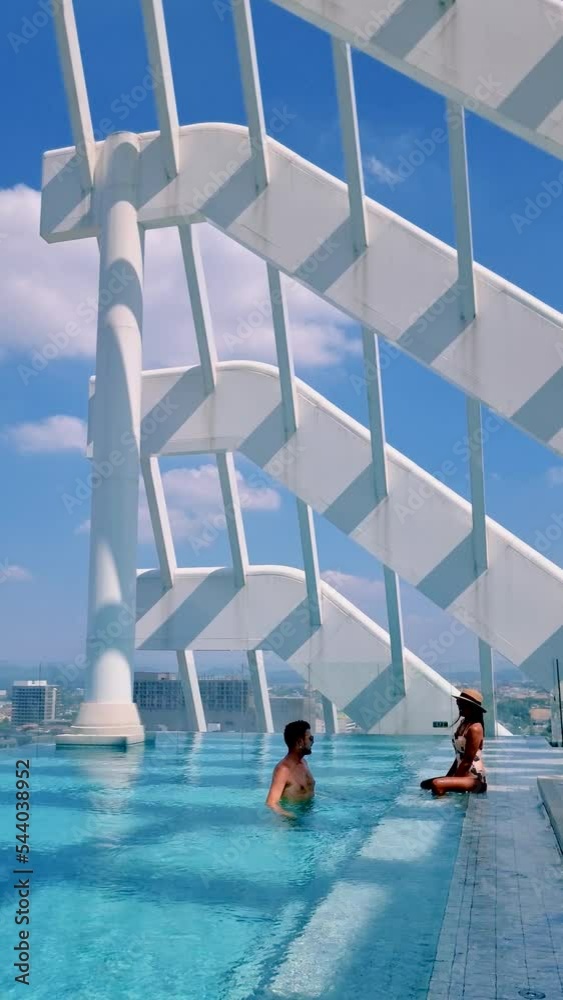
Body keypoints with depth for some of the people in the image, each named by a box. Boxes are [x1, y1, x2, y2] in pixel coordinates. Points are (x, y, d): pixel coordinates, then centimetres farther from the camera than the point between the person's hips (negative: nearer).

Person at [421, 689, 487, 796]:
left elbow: (468, 761, -18)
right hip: (463, 774, 10)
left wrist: (452, 780, -16)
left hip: (474, 778, -10)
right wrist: (447, 777, 12)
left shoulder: (475, 728, -16)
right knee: (425, 784, 10)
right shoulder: (464, 723, 12)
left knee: (436, 785, -29)